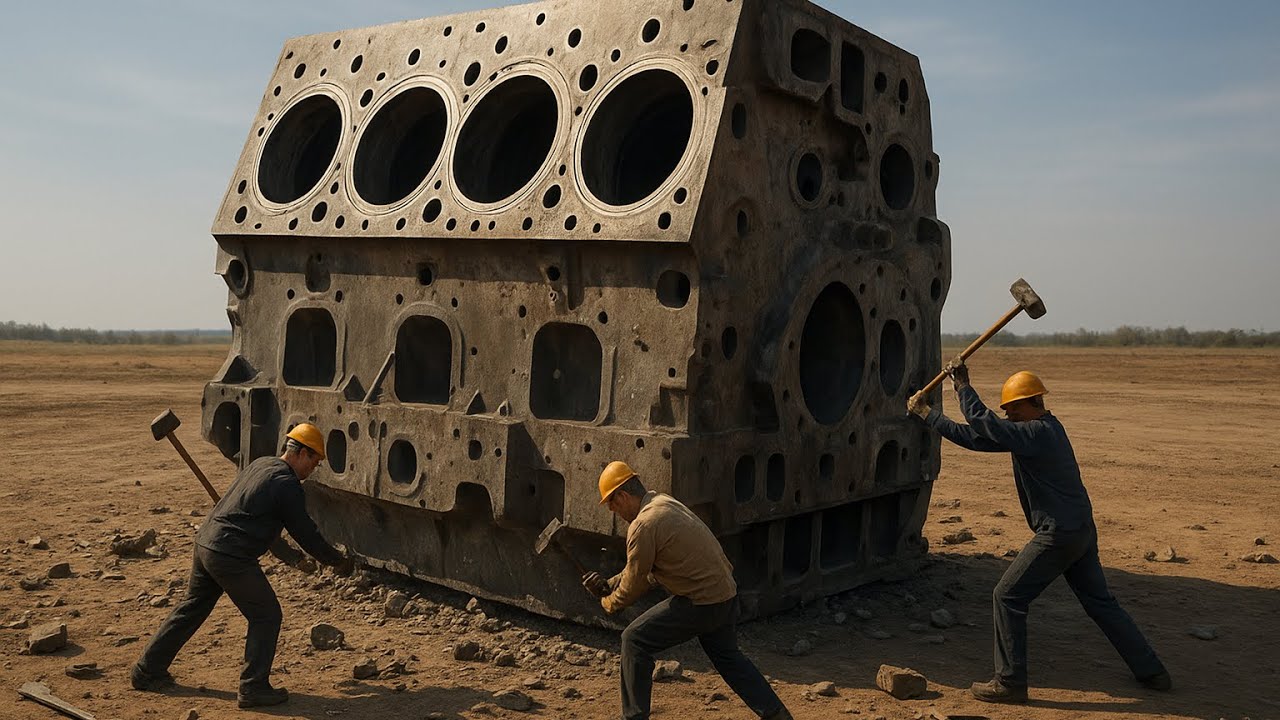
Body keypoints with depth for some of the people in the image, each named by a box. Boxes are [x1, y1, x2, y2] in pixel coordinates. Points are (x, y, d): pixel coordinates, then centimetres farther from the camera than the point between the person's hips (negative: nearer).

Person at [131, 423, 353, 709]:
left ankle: (146, 670, 34)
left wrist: (293, 556, 34)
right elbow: (306, 533, -7)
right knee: (265, 617, 3)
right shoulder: (287, 484, -13)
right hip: (232, 557, -9)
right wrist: (338, 561, 7)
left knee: (191, 609, 24)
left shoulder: (260, 464, 15)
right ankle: (253, 688, 6)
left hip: (205, 544, 9)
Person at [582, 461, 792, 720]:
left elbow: (635, 581, -9)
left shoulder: (643, 525, -18)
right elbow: (645, 569, 17)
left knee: (634, 640, 0)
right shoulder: (664, 502, 10)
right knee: (727, 656, 26)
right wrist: (608, 585, 13)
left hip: (701, 603, -9)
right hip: (727, 593, 9)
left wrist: (609, 603, 9)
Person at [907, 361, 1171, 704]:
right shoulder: (1044, 429, 10)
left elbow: (982, 422, -23)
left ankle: (1010, 682, 3)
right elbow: (975, 438, 10)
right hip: (1082, 531, 10)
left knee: (1008, 597, -2)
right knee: (1100, 602, 20)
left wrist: (962, 384, -9)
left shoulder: (1037, 433, -19)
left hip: (1058, 535, -10)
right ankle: (1151, 672, 28)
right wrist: (927, 414, 9)